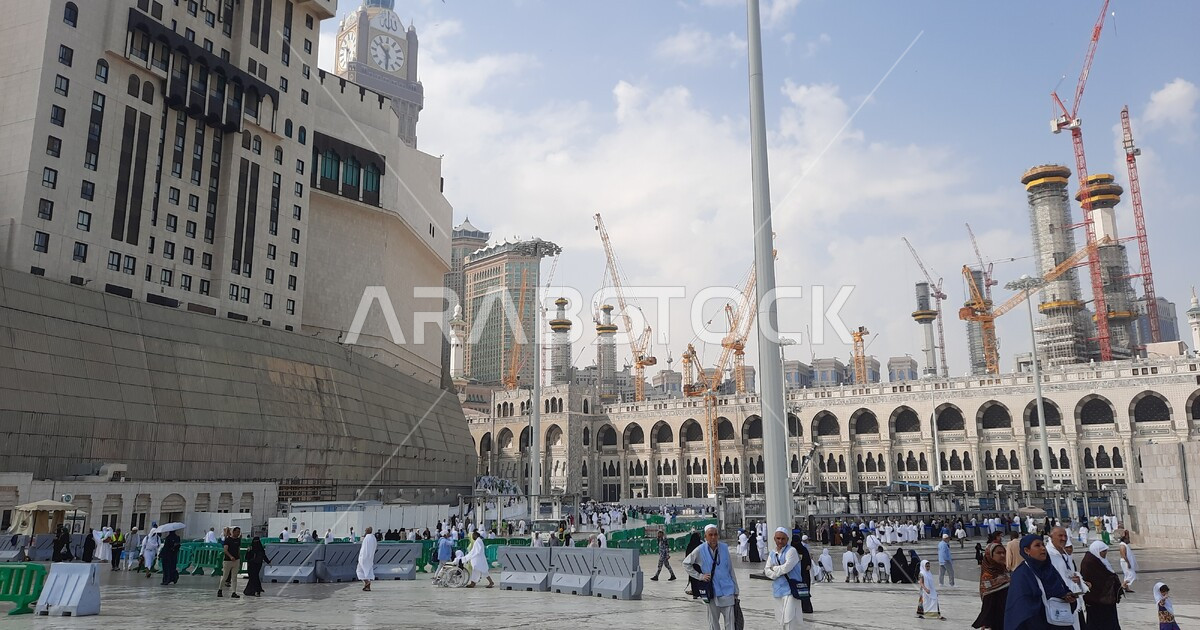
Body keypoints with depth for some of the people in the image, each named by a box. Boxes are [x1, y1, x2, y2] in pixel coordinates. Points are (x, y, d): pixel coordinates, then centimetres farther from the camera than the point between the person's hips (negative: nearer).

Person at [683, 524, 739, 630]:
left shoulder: (724, 548, -3)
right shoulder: (700, 550, -7)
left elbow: (731, 570, 4)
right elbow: (686, 564, 5)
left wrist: (735, 591, 7)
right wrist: (700, 576, -4)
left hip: (727, 590, 1)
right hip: (712, 591, 0)